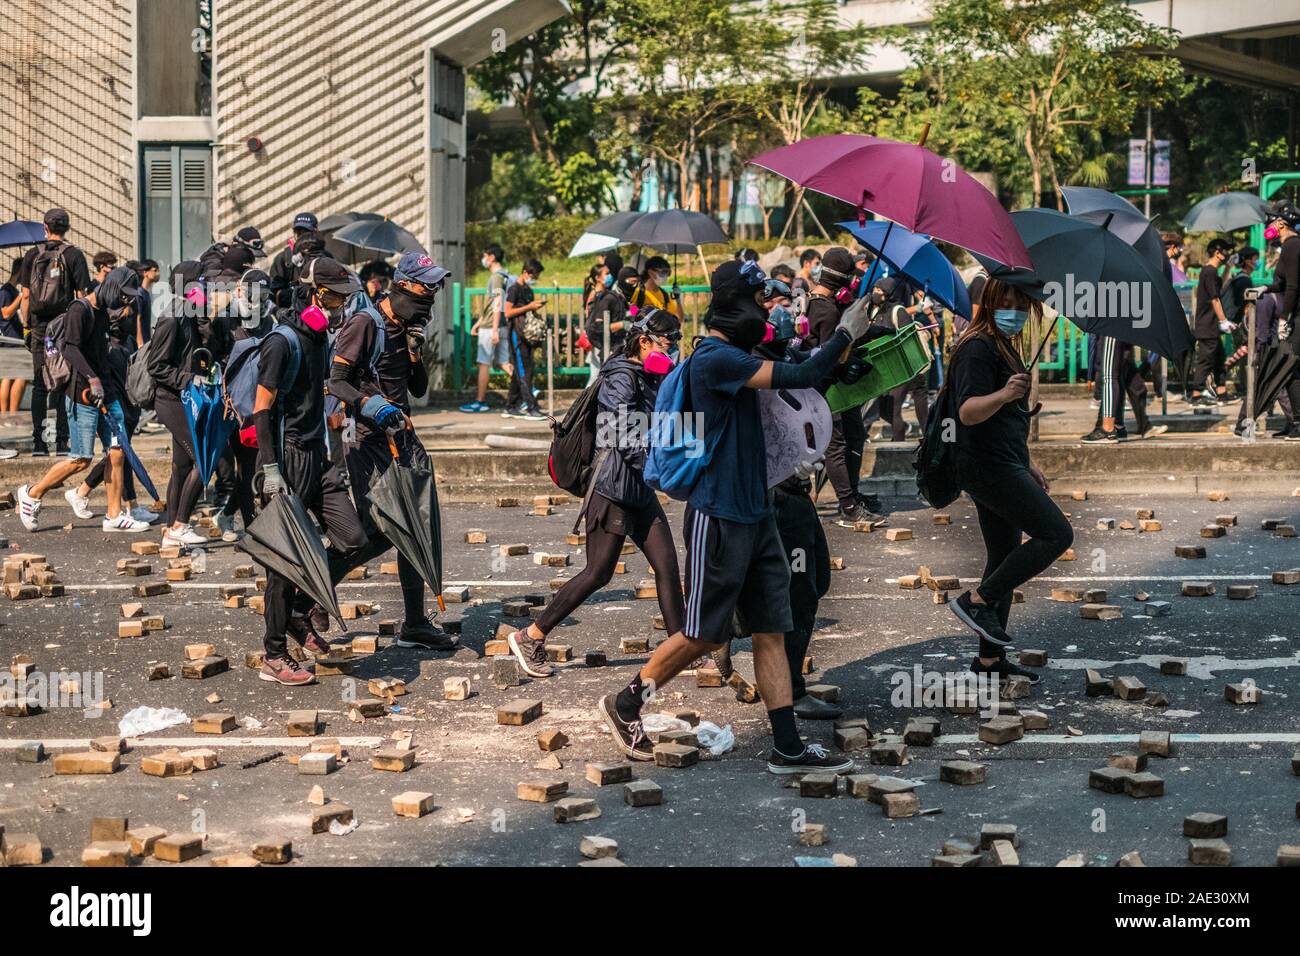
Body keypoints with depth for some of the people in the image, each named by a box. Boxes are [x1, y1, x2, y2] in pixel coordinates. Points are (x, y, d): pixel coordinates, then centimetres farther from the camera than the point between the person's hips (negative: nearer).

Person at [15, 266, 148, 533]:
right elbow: (70, 349, -25)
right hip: (83, 396, -8)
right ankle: (32, 494, 13)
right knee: (81, 460, -5)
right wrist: (92, 379, -34)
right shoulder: (79, 310, -12)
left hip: (107, 393, 8)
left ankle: (114, 516, 10)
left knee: (117, 453, 4)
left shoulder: (103, 312, 15)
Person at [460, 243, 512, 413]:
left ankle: (480, 401, 3)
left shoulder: (496, 277, -12)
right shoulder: (505, 276, 18)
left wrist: (494, 329, -23)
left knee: (484, 364, -2)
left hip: (490, 327, -9)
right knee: (503, 362, 8)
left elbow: (497, 305, -20)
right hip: (503, 326, 9)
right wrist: (479, 322, 29)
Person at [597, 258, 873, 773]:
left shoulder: (736, 356, 13)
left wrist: (843, 336, 5)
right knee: (703, 635, 0)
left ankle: (787, 748, 8)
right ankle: (623, 704, 18)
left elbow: (810, 369, 18)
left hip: (756, 514, 9)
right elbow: (799, 377, -21)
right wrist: (847, 332, -9)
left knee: (771, 631, 6)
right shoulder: (714, 358, -17)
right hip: (718, 516, -9)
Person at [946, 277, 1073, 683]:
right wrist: (1003, 394, -43)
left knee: (1006, 559, 11)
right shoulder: (977, 349, -13)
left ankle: (990, 658, 16)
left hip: (1002, 467, 10)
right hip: (988, 466, -10)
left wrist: (1028, 466, 28)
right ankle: (977, 600, -11)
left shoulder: (1004, 346, 19)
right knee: (1056, 534, -14)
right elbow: (968, 412, -25)